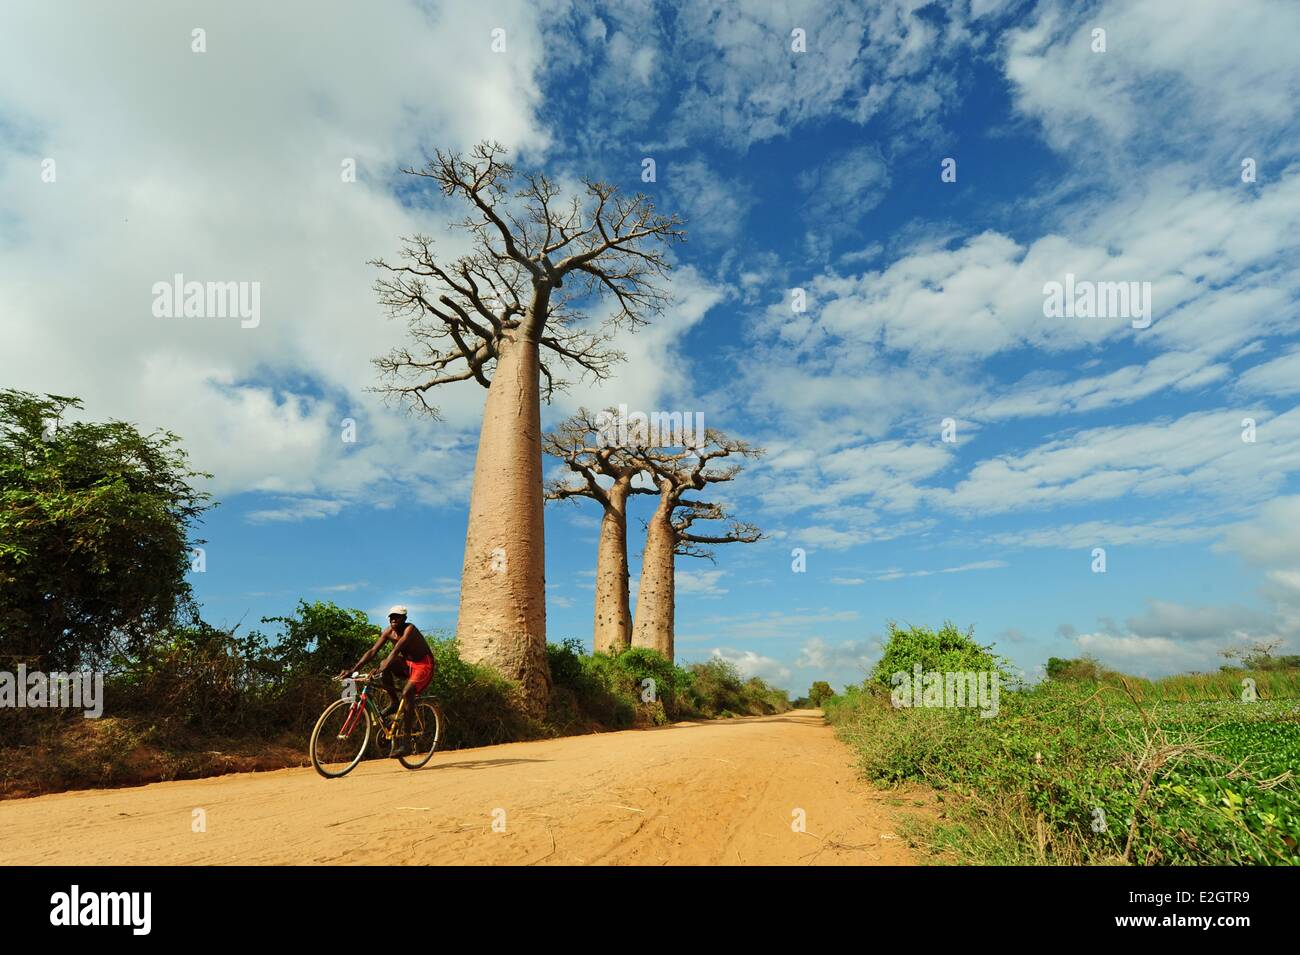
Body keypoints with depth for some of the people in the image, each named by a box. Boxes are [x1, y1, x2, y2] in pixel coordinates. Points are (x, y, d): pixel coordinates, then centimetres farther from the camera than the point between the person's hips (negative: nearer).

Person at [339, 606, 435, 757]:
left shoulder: (409, 629, -24)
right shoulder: (389, 631, -5)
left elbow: (396, 651, -37)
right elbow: (372, 651, -9)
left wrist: (381, 669, -50)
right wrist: (353, 669, -20)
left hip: (424, 666, -7)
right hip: (407, 664, 7)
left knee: (407, 693, -29)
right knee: (385, 664, -20)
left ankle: (406, 743, -24)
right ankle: (394, 703, -4)